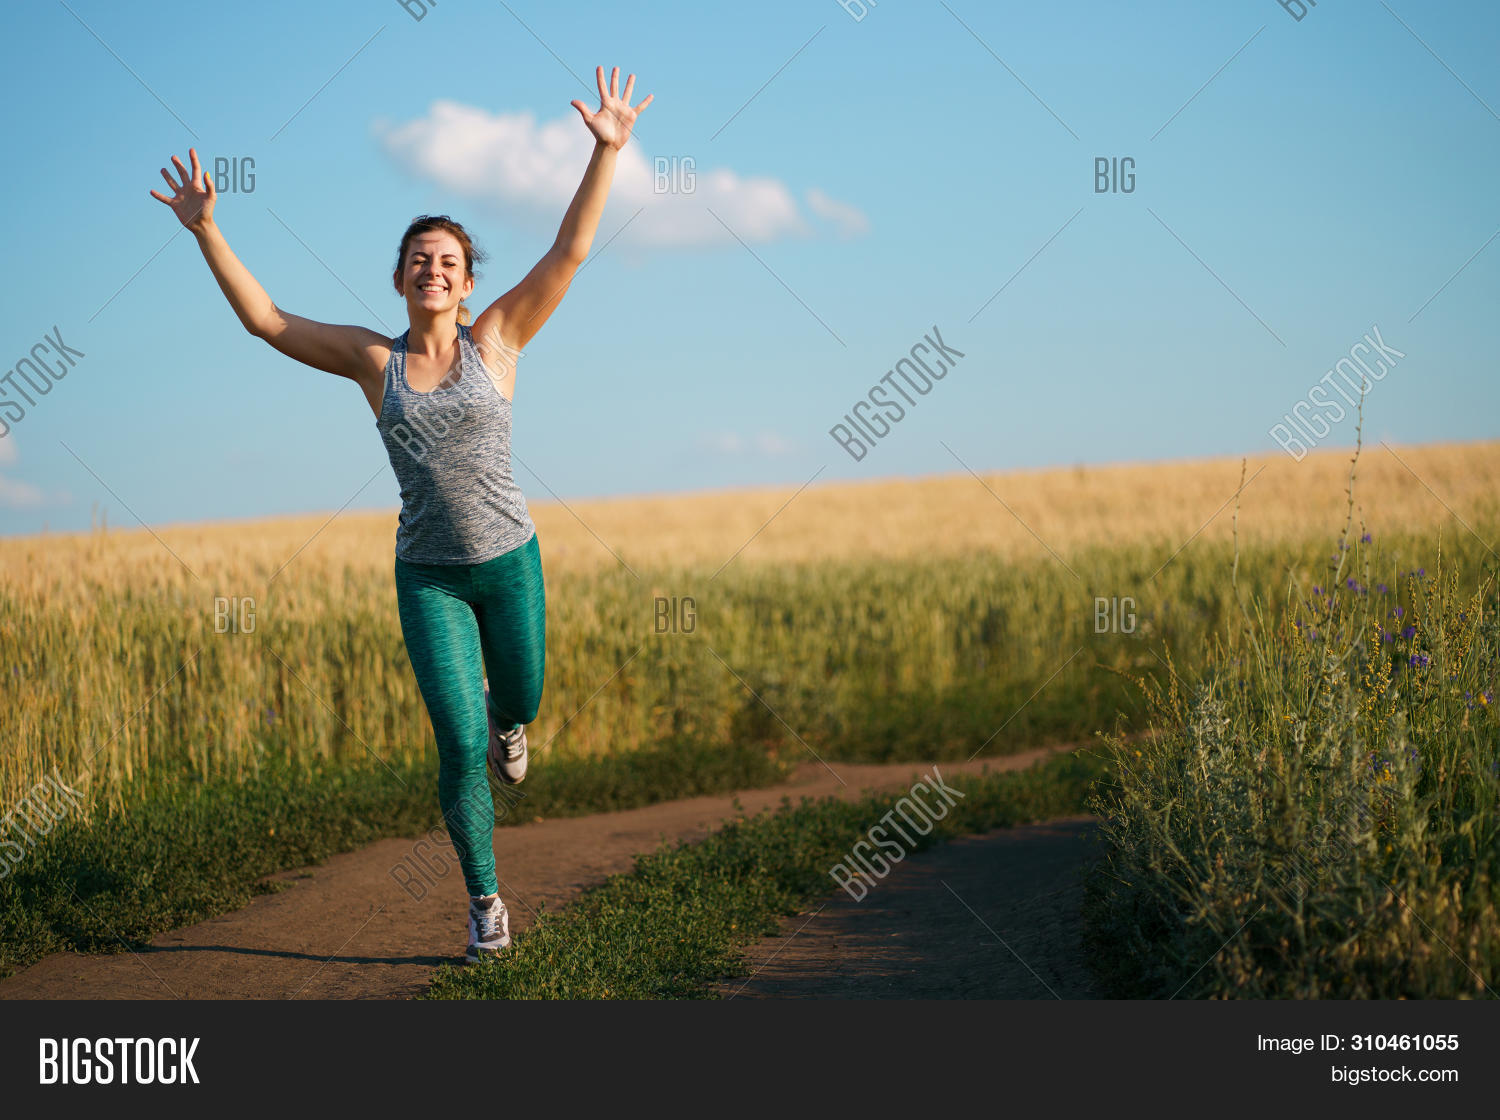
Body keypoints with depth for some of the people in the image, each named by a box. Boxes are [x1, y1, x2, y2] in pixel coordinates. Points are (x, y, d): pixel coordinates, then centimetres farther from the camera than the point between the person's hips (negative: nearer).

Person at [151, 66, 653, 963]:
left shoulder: (494, 341, -3)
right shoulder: (373, 359, -1)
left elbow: (570, 253, -10)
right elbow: (264, 319, 0)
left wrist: (607, 152, -18)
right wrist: (207, 230, -7)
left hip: (509, 559, 1)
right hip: (428, 575, -1)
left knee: (518, 707, 19)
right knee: (460, 748, -9)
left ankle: (504, 717, 60)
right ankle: (486, 904, 7)